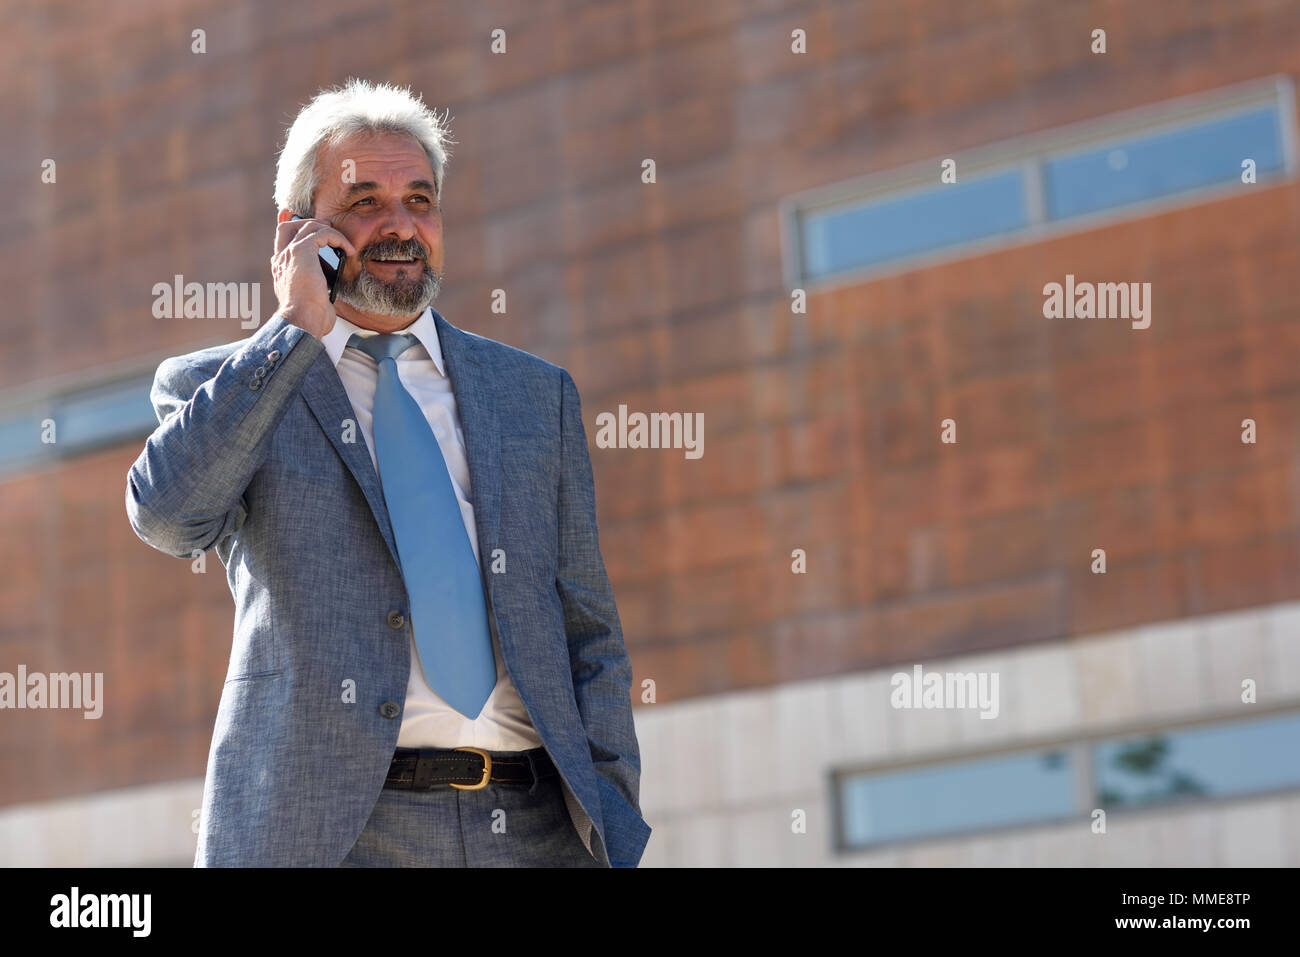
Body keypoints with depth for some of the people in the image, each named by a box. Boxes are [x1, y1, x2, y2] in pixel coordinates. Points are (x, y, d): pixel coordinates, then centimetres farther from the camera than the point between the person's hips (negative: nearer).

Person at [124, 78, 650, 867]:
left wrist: (613, 828, 5)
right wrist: (296, 328, -7)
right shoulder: (215, 389, 9)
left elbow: (589, 633, 15)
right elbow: (167, 515, -13)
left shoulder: (535, 393, 16)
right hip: (329, 830, -3)